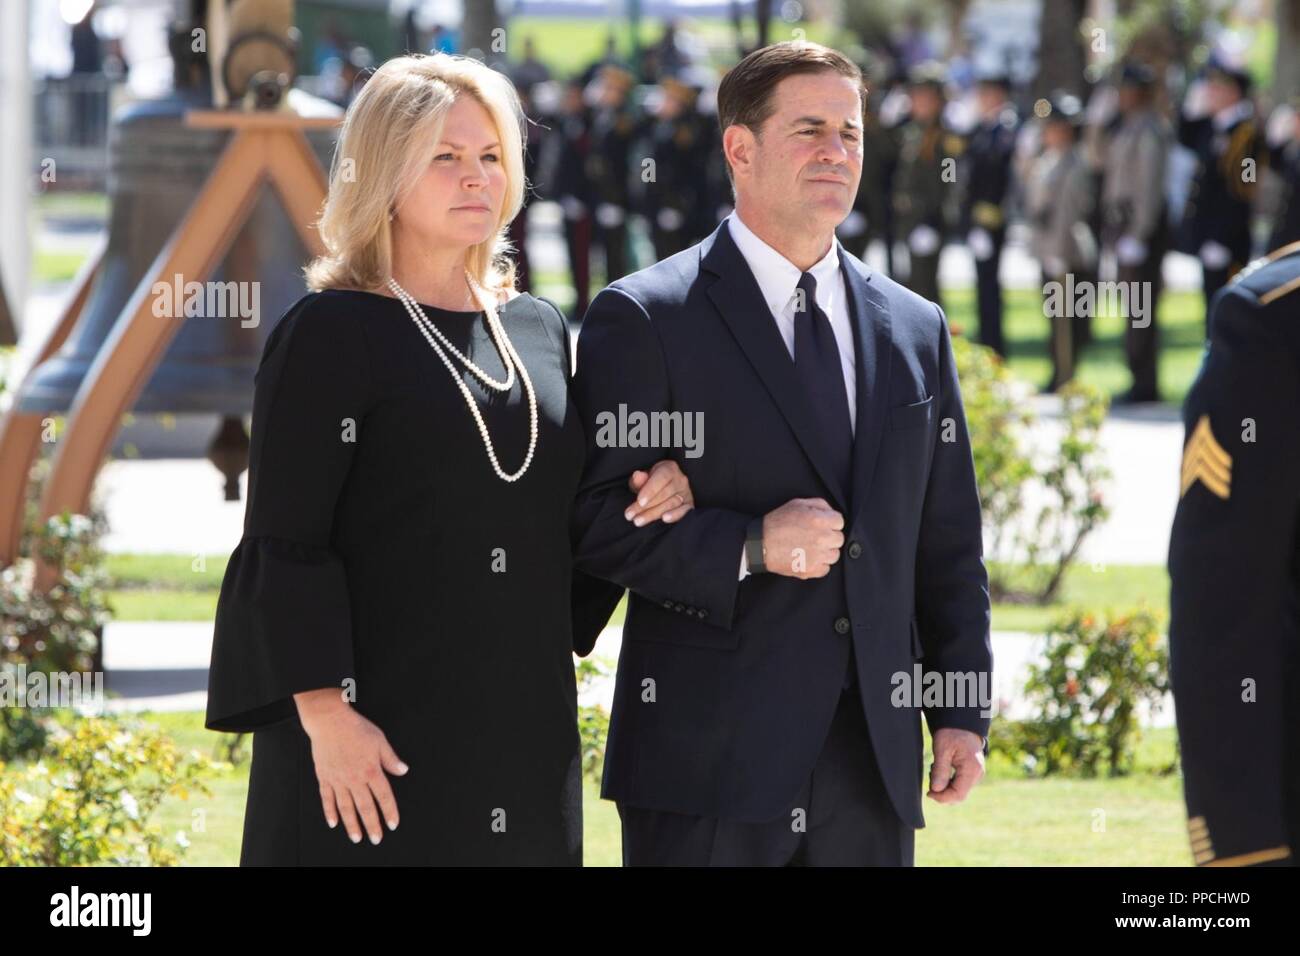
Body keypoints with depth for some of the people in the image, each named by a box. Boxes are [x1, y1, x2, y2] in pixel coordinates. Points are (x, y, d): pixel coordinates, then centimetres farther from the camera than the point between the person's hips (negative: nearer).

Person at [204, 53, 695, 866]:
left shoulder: (539, 332, 13)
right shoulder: (332, 333, -5)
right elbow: (285, 543, -10)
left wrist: (648, 497, 0)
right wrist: (324, 714, -17)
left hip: (523, 733, 6)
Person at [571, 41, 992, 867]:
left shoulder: (915, 331, 15)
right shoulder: (644, 320, -1)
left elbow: (949, 547, 16)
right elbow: (597, 521, -7)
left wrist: (963, 715, 8)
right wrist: (748, 547, -18)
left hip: (872, 765, 5)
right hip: (708, 763, -5)